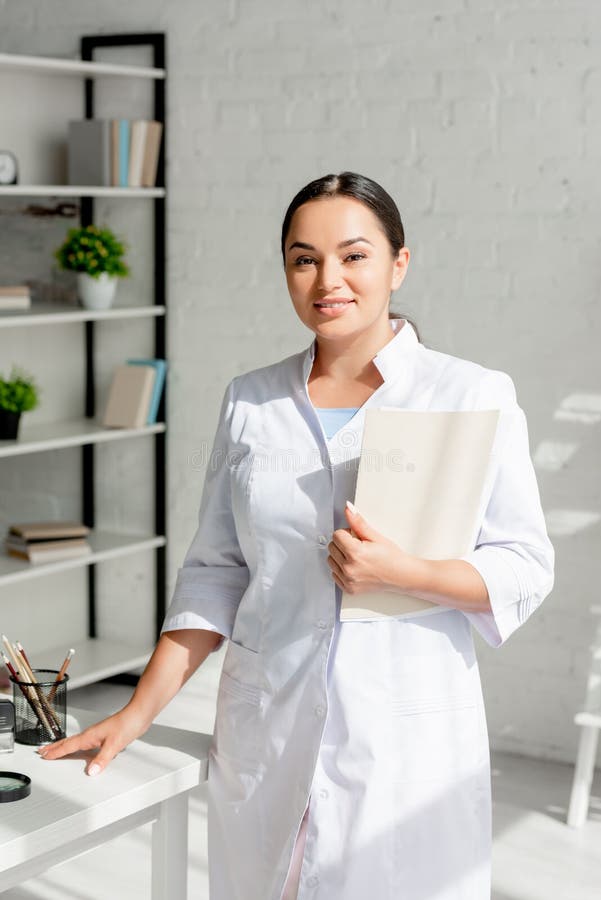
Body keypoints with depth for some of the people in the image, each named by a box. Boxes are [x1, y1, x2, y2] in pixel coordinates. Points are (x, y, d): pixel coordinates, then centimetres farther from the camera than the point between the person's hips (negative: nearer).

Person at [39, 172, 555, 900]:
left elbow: (524, 569, -3)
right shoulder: (250, 402, 5)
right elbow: (215, 572, 9)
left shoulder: (476, 397, -4)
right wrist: (137, 714, 5)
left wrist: (401, 572, -19)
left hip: (407, 737, -2)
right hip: (266, 737, 3)